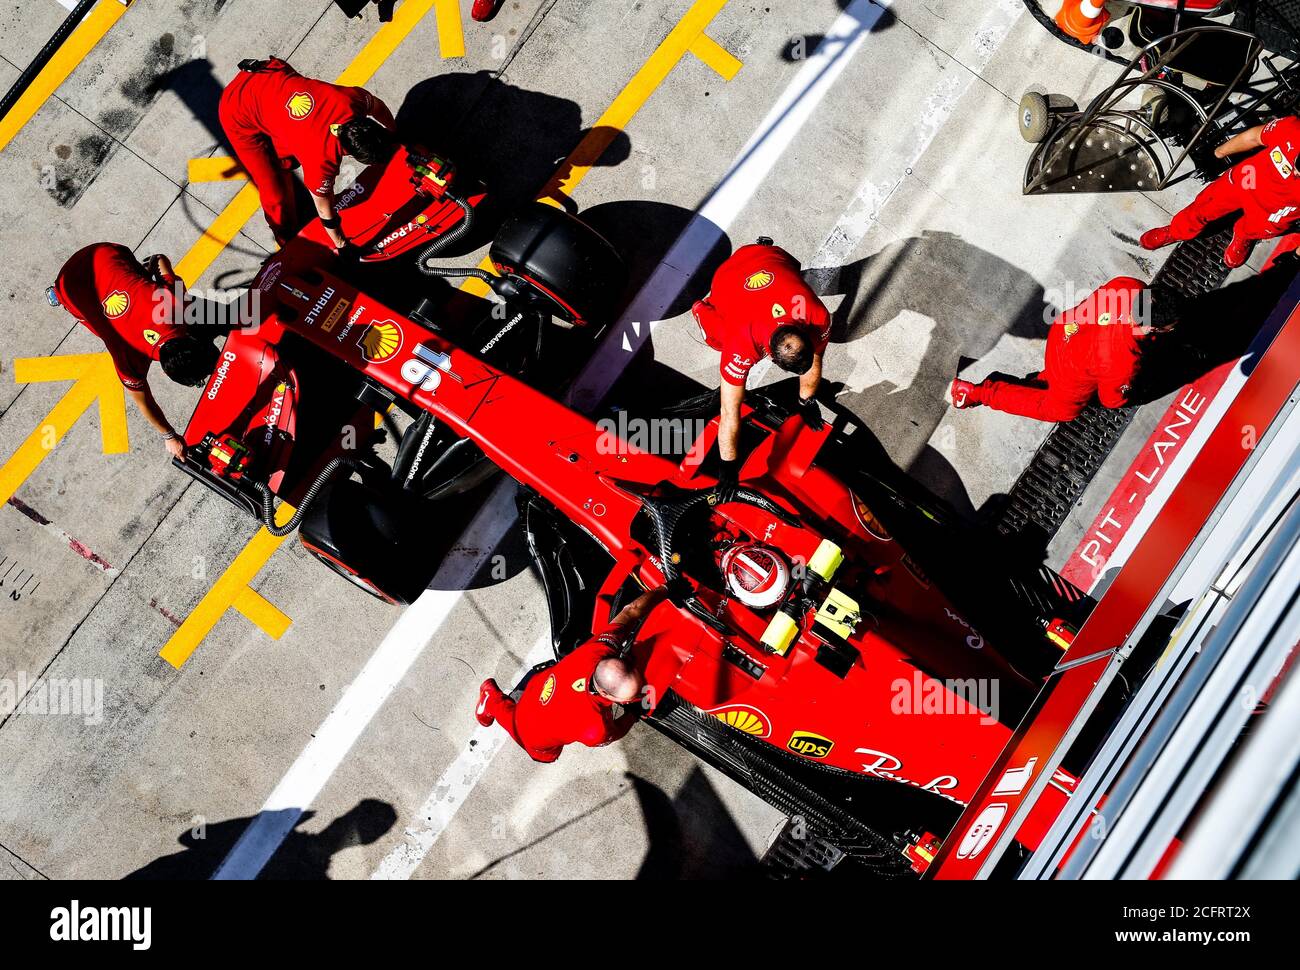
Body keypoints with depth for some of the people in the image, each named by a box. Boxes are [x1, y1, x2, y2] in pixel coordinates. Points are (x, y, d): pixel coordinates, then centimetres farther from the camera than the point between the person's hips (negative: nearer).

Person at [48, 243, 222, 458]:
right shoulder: (130, 357, -35)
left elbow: (162, 260, -11)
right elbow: (142, 400, -15)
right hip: (75, 285, -3)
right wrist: (169, 436, -3)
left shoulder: (175, 298, -32)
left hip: (107, 254, 3)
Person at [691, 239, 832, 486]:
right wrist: (728, 468, -25)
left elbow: (814, 362, -16)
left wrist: (807, 402, 1)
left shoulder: (819, 316, -40)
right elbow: (730, 414, -34)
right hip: (729, 274, -2)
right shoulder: (742, 346, -45)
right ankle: (704, 307, 28)